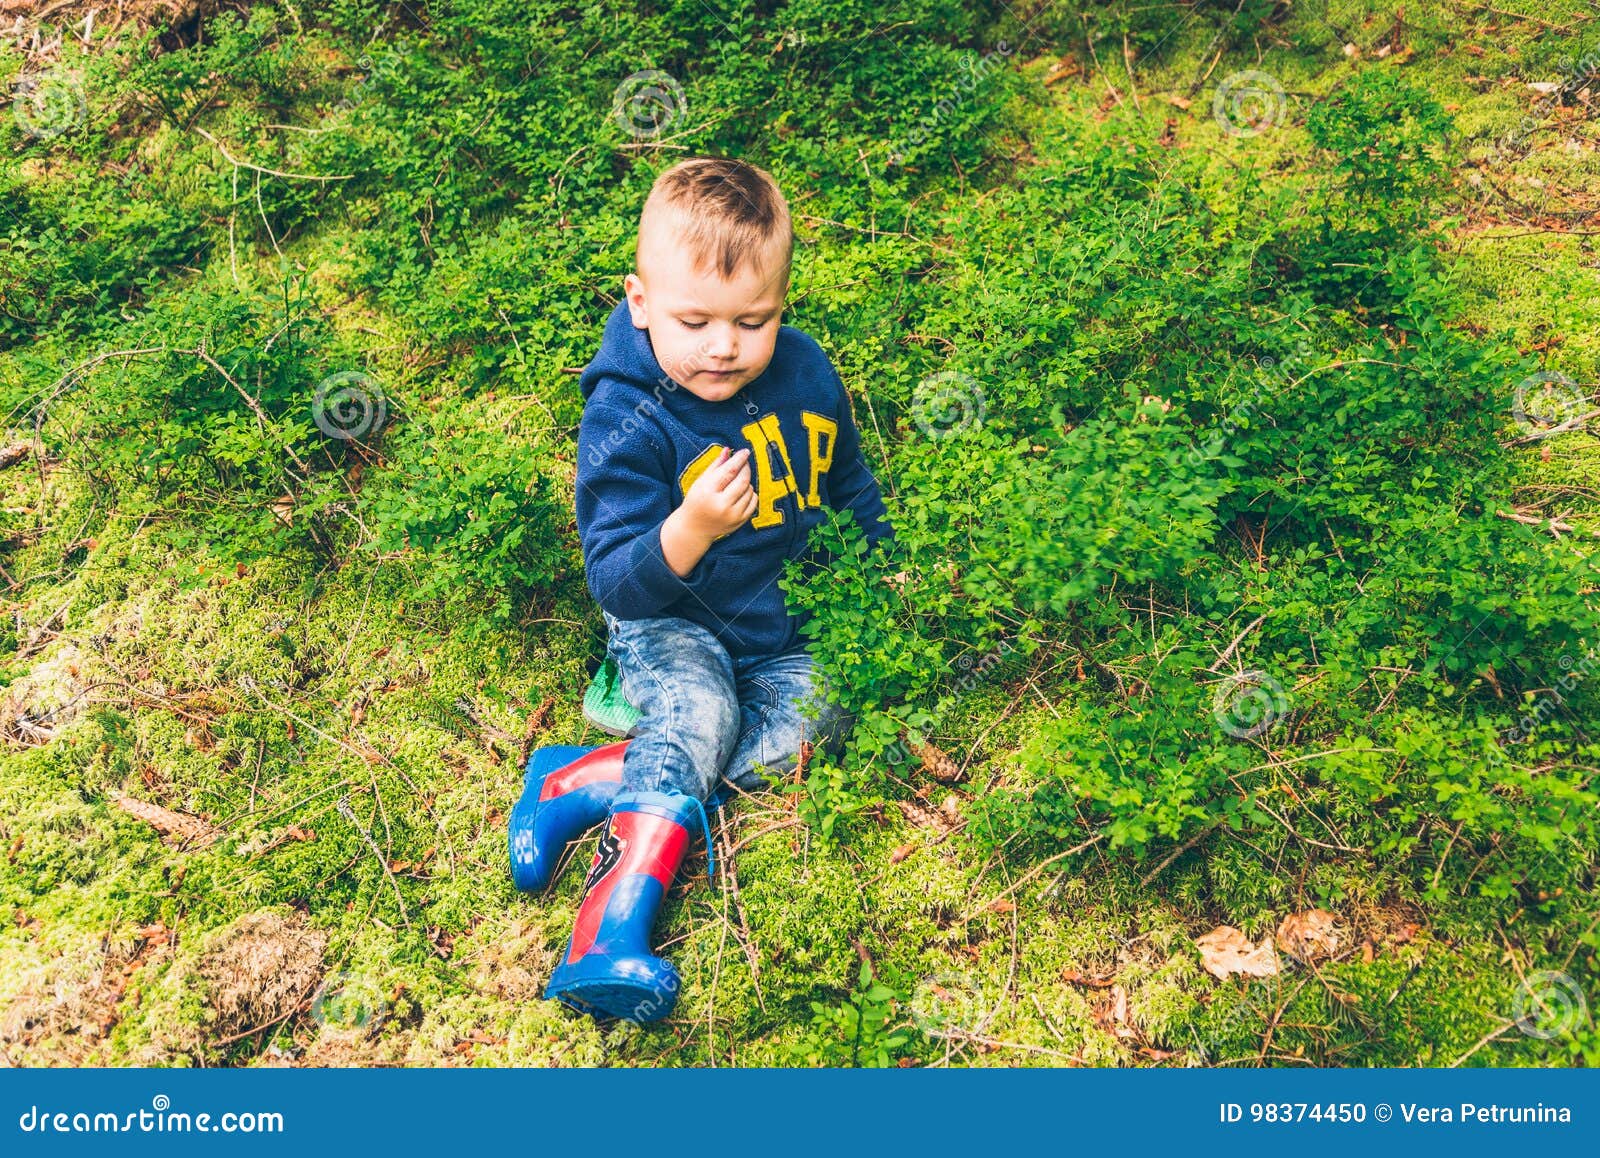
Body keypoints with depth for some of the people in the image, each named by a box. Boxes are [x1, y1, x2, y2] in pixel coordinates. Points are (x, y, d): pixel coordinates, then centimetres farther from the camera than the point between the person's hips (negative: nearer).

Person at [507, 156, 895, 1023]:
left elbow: (847, 483, 16)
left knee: (812, 725, -20)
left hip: (789, 612, 5)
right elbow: (618, 586, -25)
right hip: (671, 622, -5)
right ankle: (620, 910, -32)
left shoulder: (804, 373, -5)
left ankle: (587, 782, -21)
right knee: (697, 717, -32)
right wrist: (690, 531, -42)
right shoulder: (626, 421, -21)